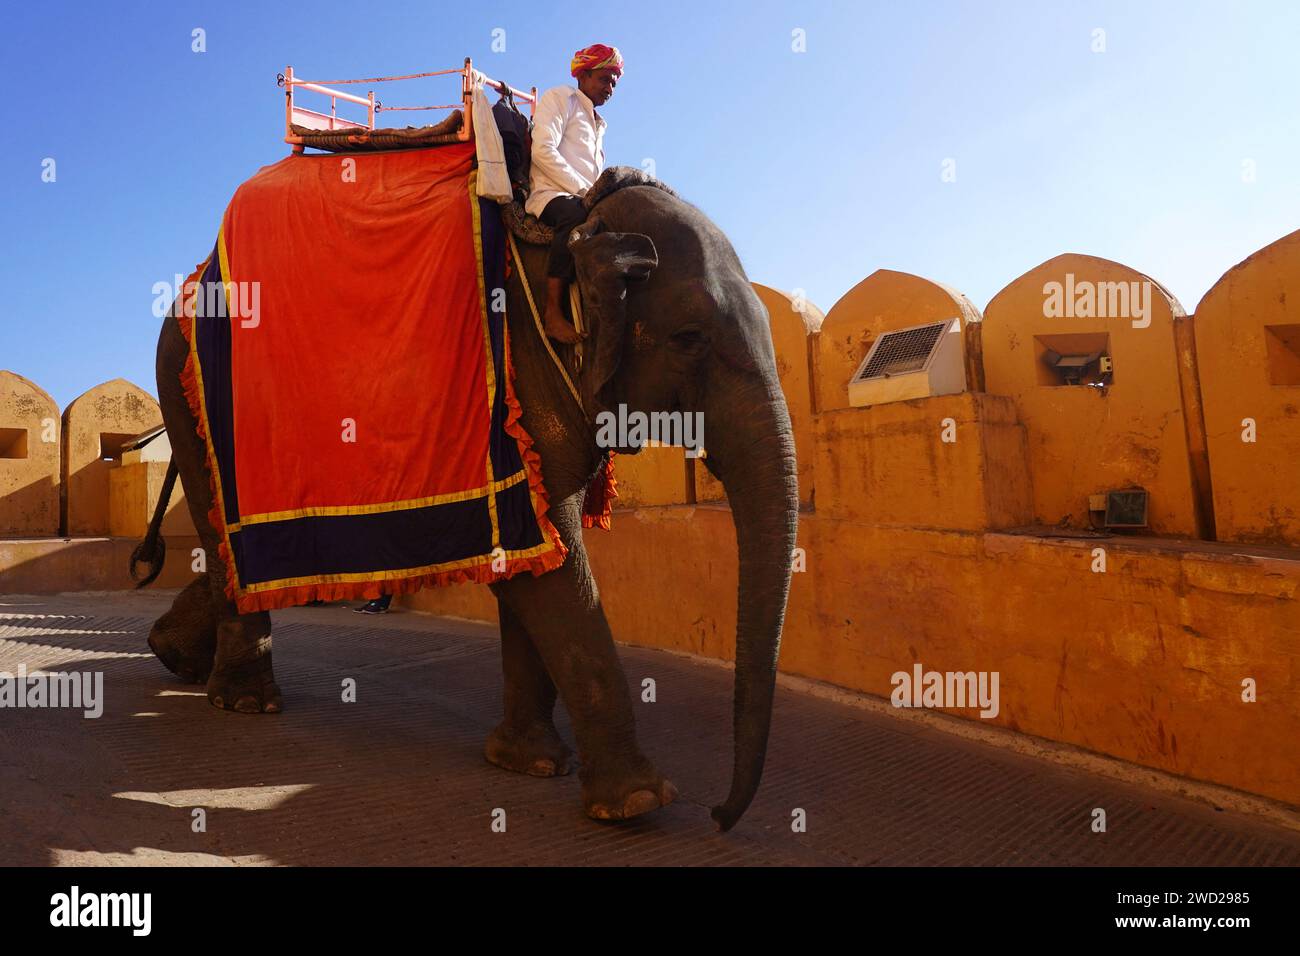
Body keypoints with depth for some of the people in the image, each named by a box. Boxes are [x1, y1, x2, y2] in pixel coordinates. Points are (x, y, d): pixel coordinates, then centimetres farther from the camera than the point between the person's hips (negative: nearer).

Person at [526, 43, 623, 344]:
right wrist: (581, 190, -13)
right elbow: (543, 150, -8)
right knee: (576, 214, -41)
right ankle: (553, 313, -42)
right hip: (552, 195, -8)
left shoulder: (598, 124, 34)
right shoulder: (559, 98, 9)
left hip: (588, 199, 8)